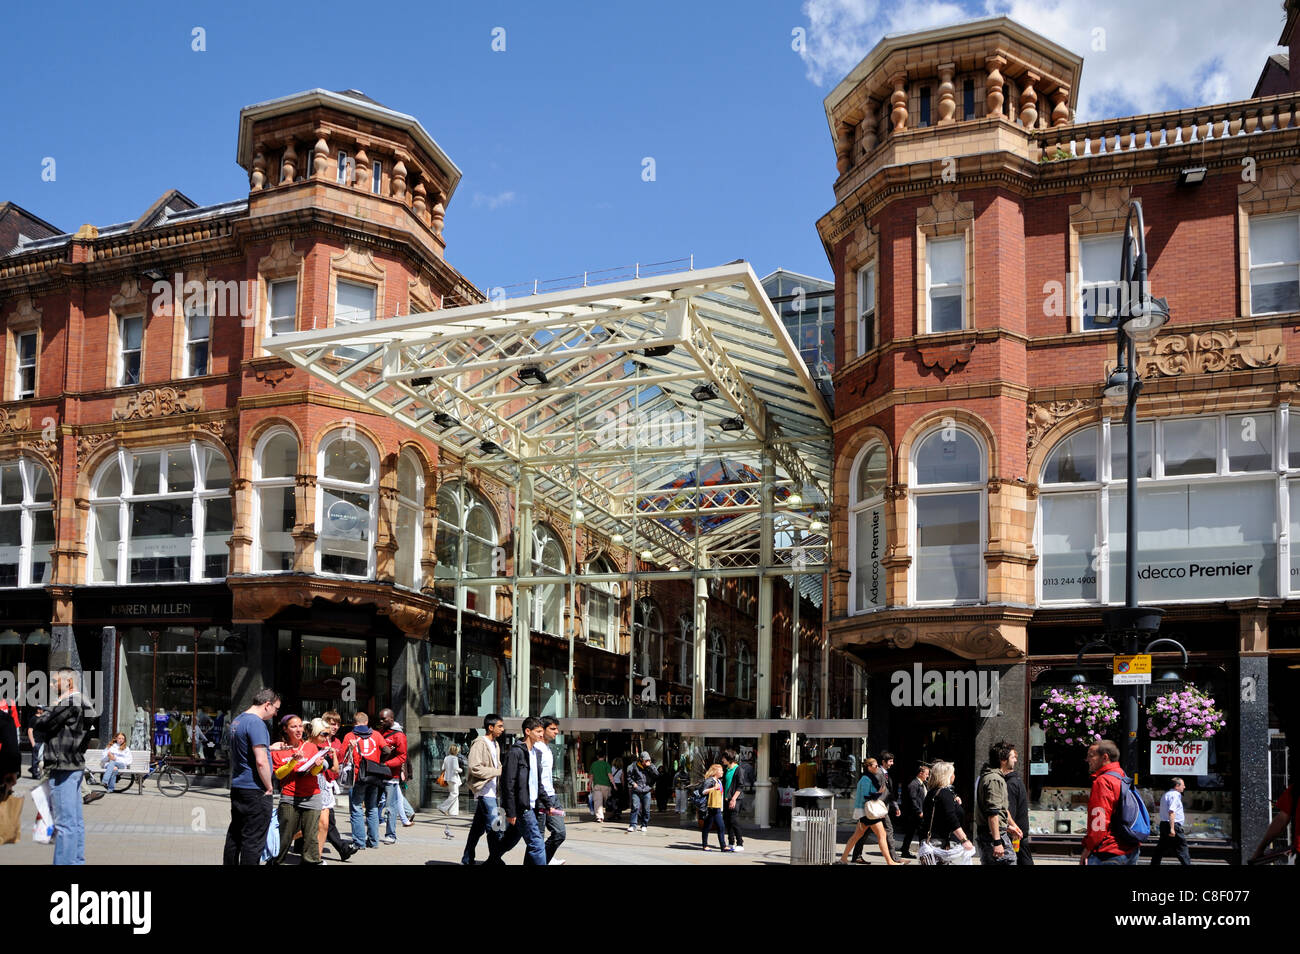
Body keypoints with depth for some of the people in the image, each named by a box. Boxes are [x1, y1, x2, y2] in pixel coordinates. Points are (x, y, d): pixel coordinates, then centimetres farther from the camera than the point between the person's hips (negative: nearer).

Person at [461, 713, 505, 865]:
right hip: (483, 790, -9)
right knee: (494, 827, -13)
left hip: (491, 790, 9)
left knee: (479, 827, 14)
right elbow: (475, 768, -19)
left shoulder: (495, 744, 19)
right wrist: (498, 772, -18)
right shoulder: (479, 744, -11)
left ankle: (467, 859, 22)